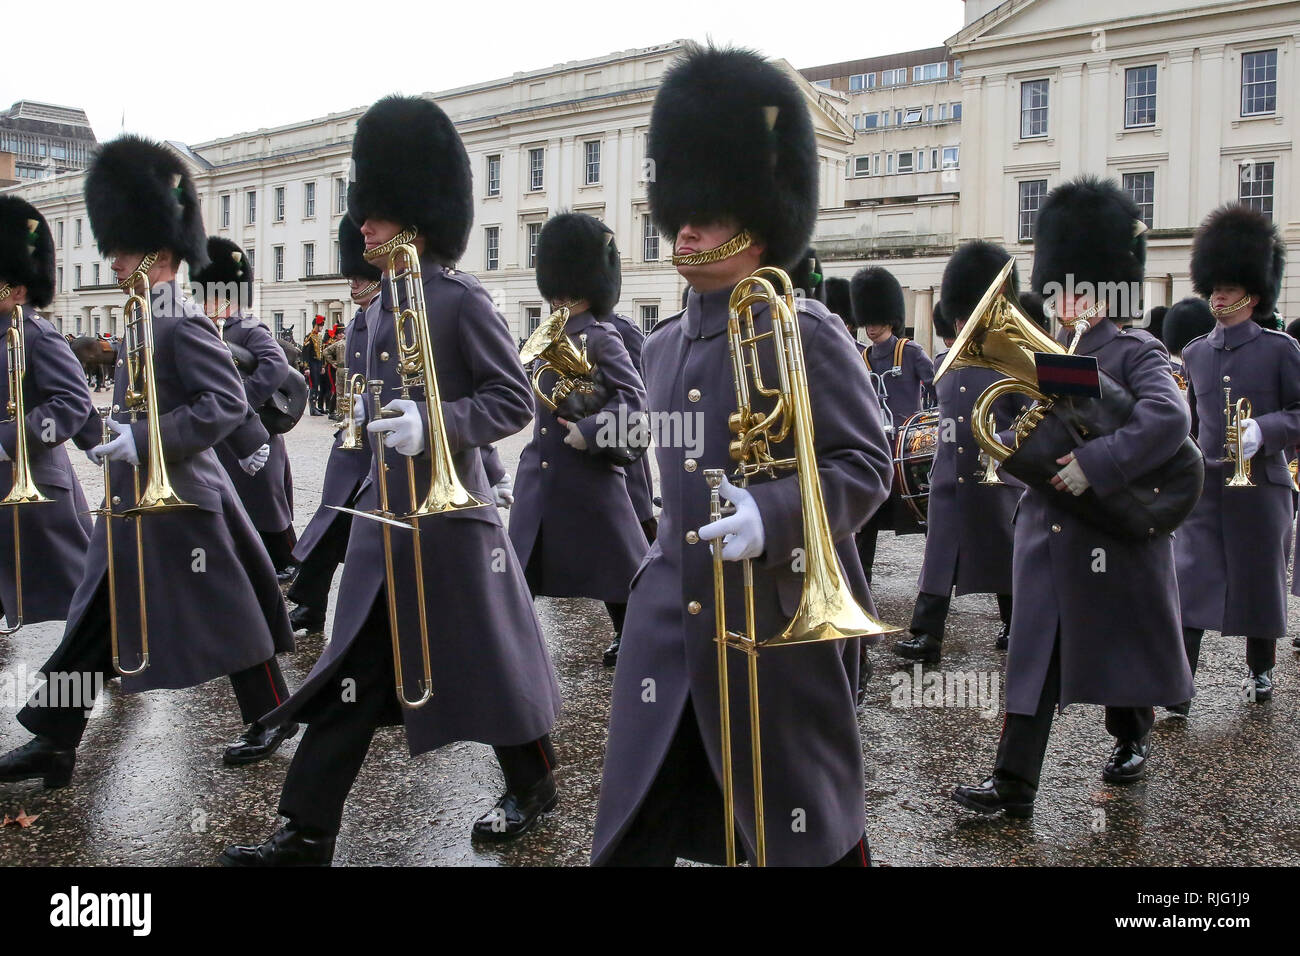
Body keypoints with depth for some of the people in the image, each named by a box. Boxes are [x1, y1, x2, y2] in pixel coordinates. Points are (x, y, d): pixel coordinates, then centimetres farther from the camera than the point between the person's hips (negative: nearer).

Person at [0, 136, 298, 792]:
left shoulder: (183, 322, -15)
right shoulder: (144, 319, 13)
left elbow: (228, 403, -24)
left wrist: (142, 439, -27)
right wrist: (105, 433, 9)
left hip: (181, 500, -10)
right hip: (133, 501, 10)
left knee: (224, 615, 4)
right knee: (94, 621, 12)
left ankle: (272, 716, 22)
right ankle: (53, 742, 21)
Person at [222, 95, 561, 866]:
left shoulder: (462, 300, -12)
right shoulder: (383, 304, 12)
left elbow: (516, 399, -16)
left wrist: (431, 424, -27)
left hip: (449, 515, -8)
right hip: (383, 513, 8)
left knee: (484, 659, 7)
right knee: (351, 672, 9)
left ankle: (535, 786, 30)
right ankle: (309, 831, 17)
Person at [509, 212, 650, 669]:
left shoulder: (602, 339, -10)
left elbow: (635, 400, -18)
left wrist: (589, 432, -24)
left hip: (589, 476, -7)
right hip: (539, 472, 7)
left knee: (614, 563, 7)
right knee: (521, 567, 7)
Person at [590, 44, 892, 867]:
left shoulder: (807, 334, -10)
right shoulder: (663, 346, 11)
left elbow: (868, 465, -13)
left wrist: (772, 514, -29)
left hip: (786, 622, -6)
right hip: (668, 621, 6)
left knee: (809, 825, 13)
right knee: (629, 835, 11)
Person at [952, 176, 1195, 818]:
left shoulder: (1137, 353, -6)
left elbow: (1170, 418, -24)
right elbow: (1012, 438, 14)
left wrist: (1096, 464, -30)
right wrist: (1017, 444, -9)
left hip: (1118, 528, -4)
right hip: (1046, 530, 4)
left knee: (1124, 639, 14)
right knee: (1034, 652, 1)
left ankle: (1132, 737, 40)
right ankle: (1013, 783, 3)